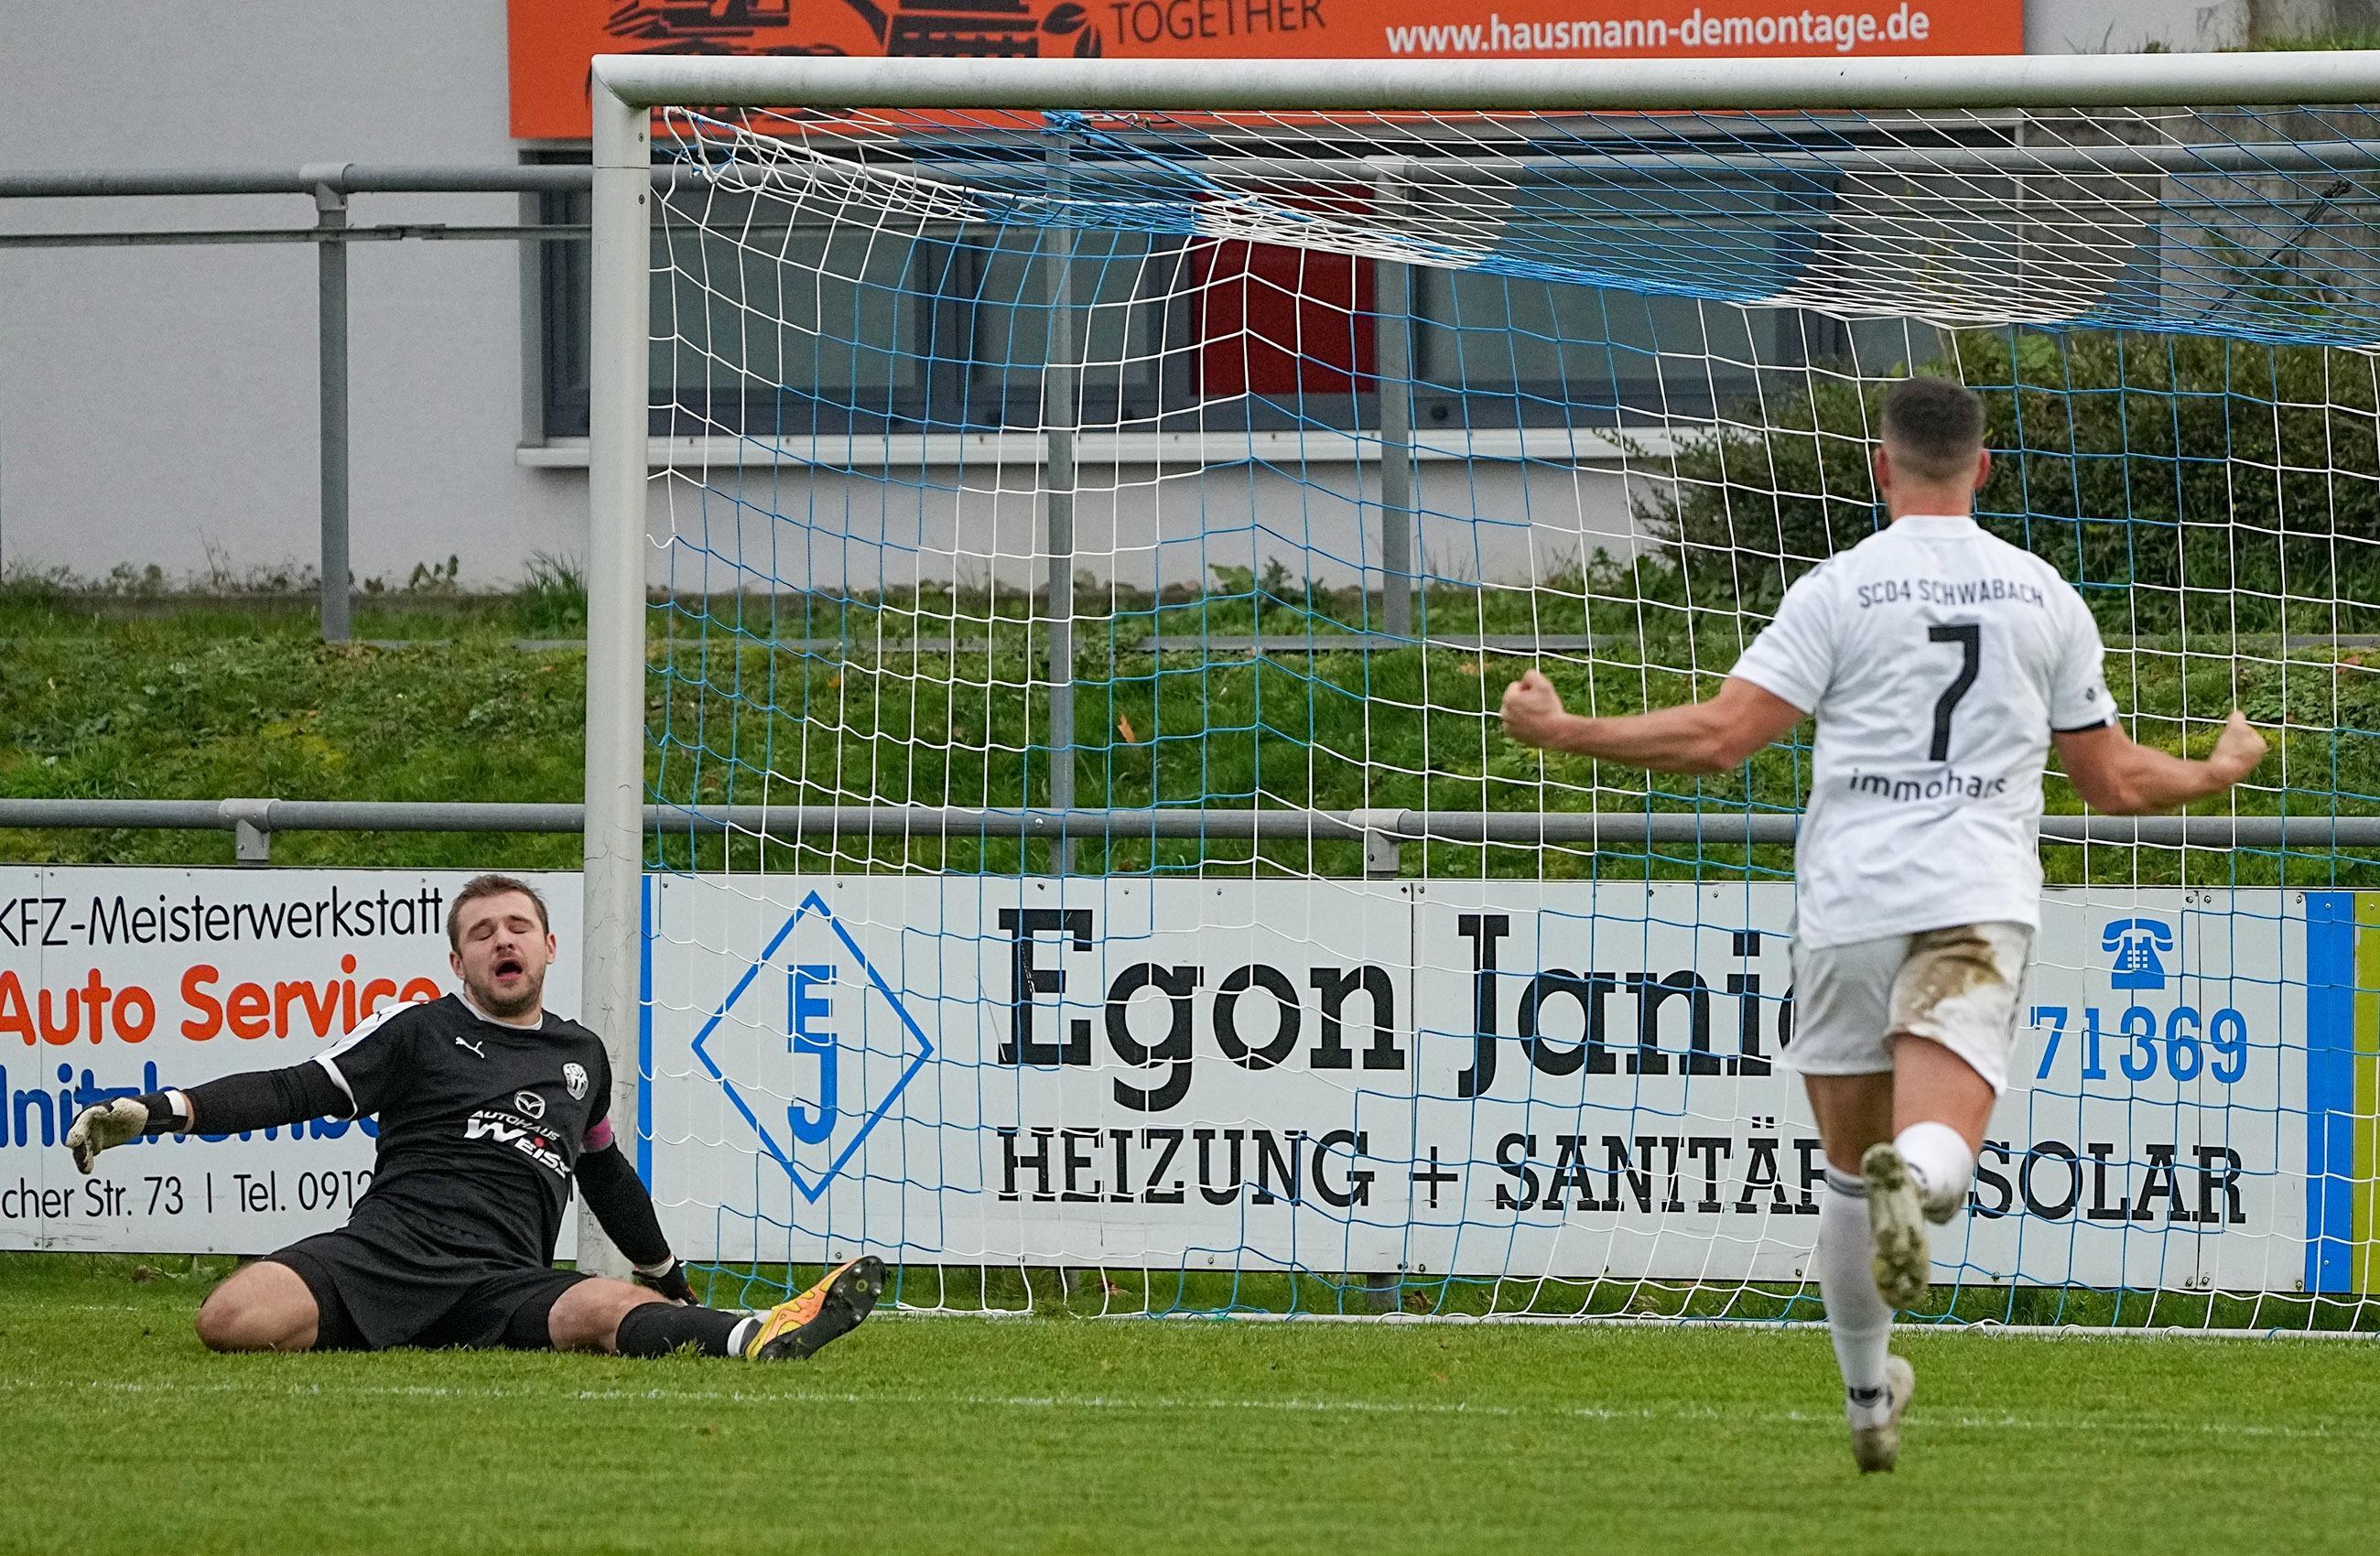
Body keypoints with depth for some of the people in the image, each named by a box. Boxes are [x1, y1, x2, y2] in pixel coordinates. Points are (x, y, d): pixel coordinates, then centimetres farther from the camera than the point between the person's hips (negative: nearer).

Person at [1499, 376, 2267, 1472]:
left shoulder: (1839, 589, 1)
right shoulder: (2044, 597, 11)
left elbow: (1721, 735, -7)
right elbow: (2112, 783, 16)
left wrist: (1562, 732, 4)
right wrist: (2220, 773, 37)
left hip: (1849, 904, 0)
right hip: (1981, 907, 1)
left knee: (1849, 1168, 17)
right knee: (1936, 1153, -13)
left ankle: (1867, 1400, 29)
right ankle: (1914, 1181, -50)